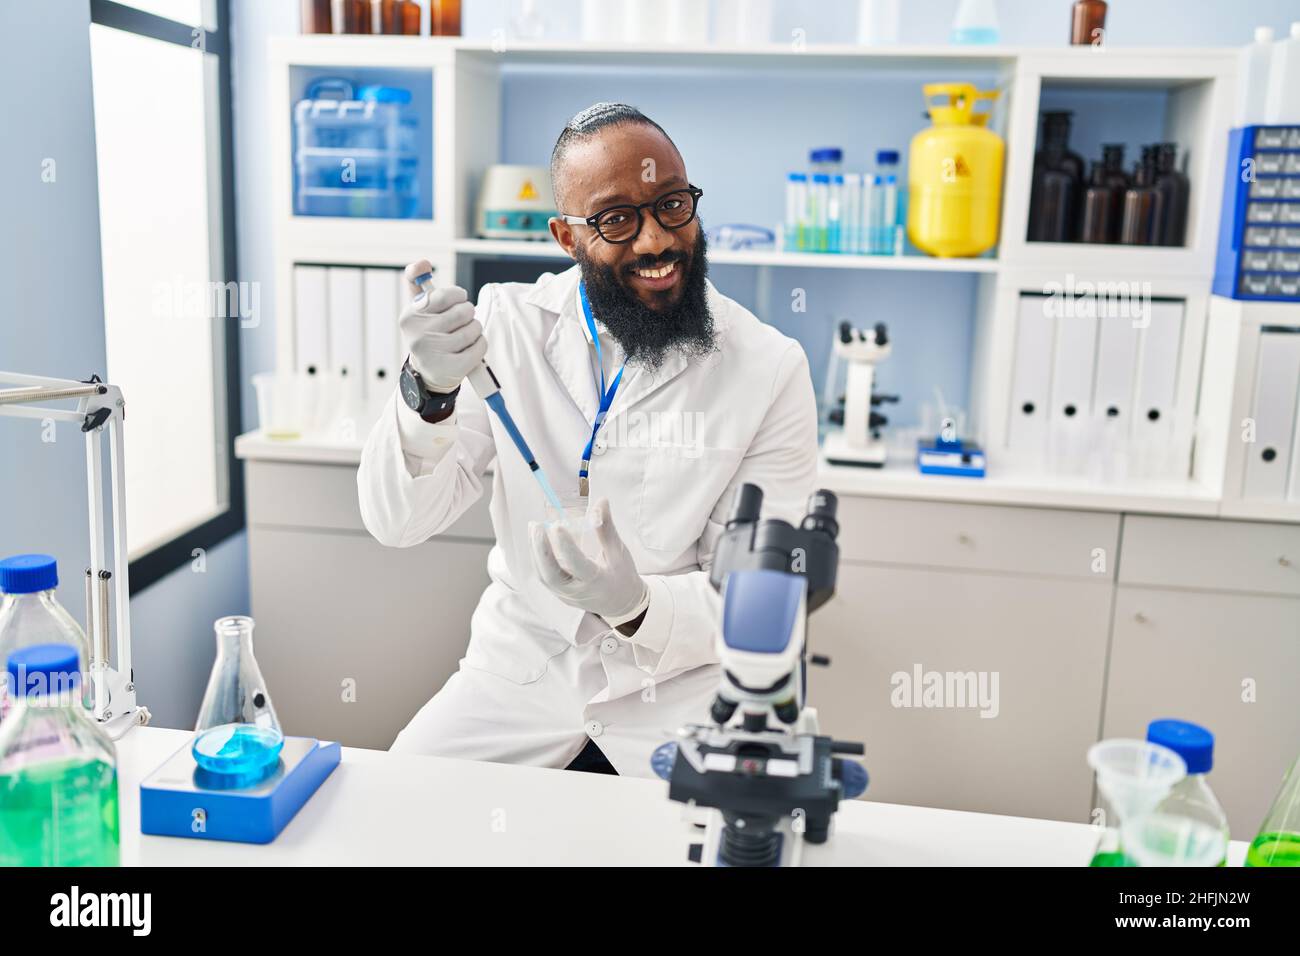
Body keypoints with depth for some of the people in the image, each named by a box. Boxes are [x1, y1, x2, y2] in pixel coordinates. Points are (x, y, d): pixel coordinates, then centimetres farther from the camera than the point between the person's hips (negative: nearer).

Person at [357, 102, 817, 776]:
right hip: (521, 667, 2)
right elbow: (395, 523, -8)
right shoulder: (507, 323, -4)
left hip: (681, 685, -2)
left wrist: (638, 605, -32)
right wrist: (430, 391, -28)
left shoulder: (769, 371, -11)